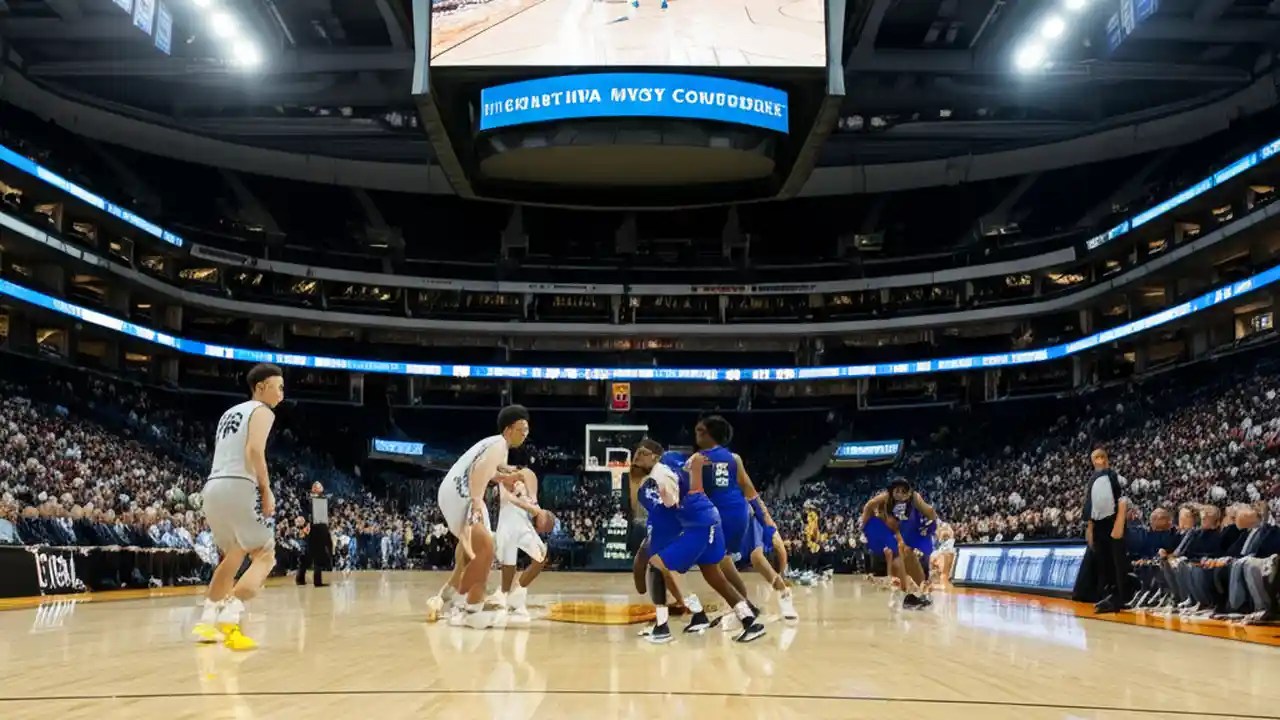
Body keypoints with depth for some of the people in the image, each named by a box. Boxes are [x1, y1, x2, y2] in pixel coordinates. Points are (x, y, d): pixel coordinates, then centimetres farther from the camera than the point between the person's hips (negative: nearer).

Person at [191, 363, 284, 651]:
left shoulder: (230, 412, 27)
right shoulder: (262, 411, 1)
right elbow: (254, 449, -15)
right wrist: (266, 490, -10)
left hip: (212, 488, 8)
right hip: (237, 487, -8)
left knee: (234, 556, 25)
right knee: (265, 555, -3)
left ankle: (207, 621, 22)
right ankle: (229, 618, -19)